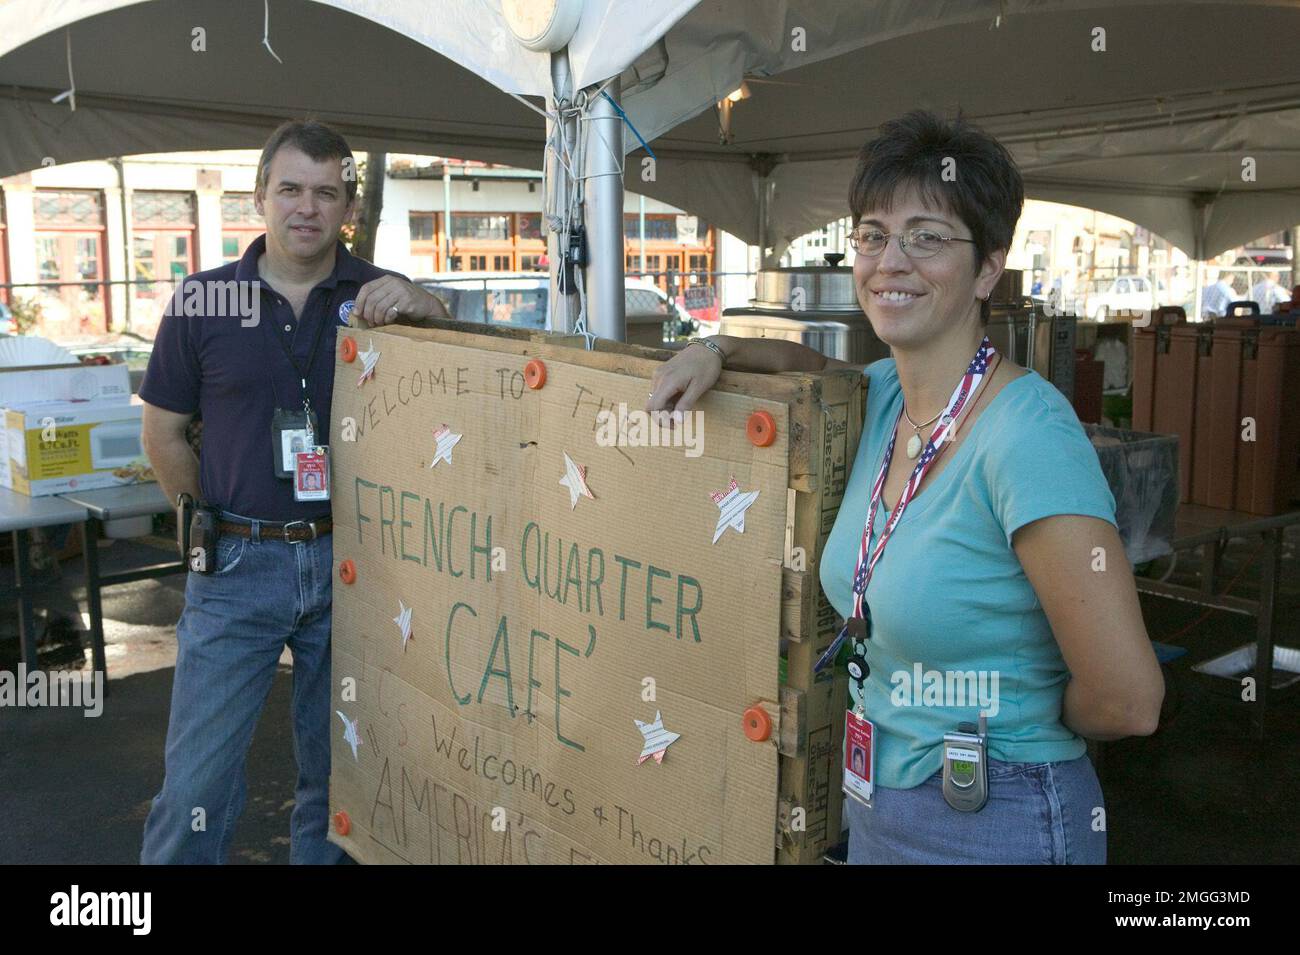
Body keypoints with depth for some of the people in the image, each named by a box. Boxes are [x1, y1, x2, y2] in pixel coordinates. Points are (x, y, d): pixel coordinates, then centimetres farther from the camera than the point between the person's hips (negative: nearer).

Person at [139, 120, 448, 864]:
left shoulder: (378, 297, 1)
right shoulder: (205, 299, 0)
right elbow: (164, 434, 7)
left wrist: (424, 308, -23)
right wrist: (222, 525, 6)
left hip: (348, 561, 1)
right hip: (237, 566, -1)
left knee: (339, 769, 15)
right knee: (198, 780, -1)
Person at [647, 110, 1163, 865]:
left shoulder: (1027, 434, -25)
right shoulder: (886, 393, -1)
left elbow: (1127, 701, -25)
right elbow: (814, 364, 24)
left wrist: (1019, 718, -6)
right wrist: (718, 350, 5)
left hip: (996, 825, -7)